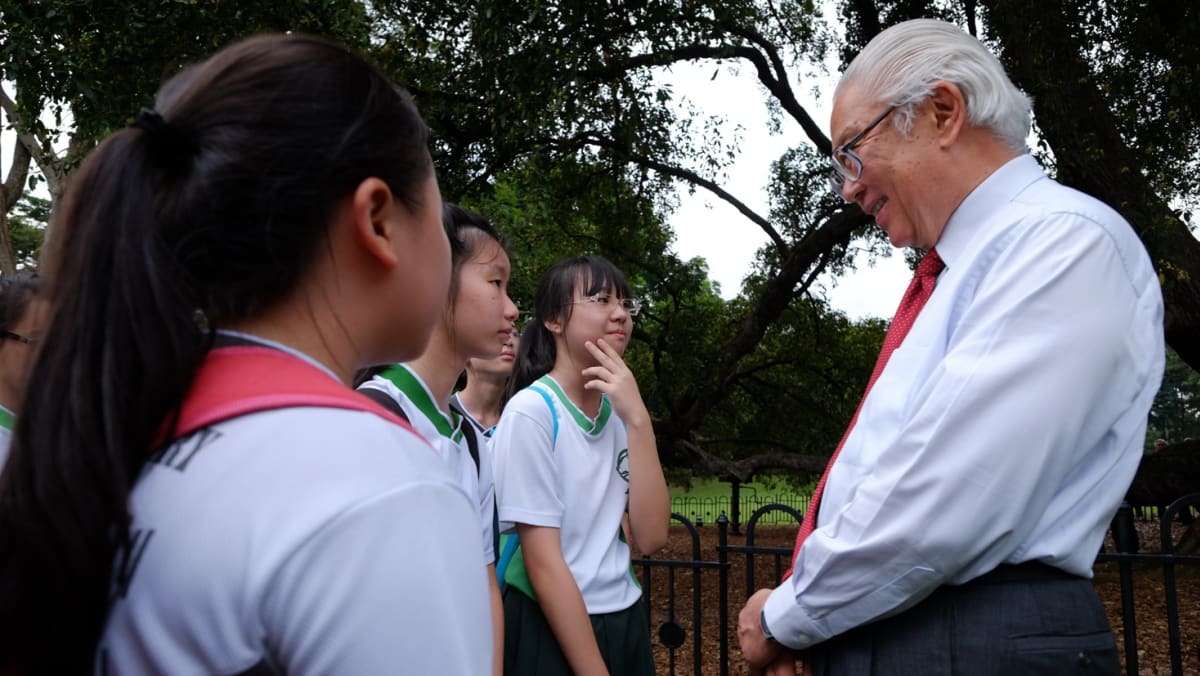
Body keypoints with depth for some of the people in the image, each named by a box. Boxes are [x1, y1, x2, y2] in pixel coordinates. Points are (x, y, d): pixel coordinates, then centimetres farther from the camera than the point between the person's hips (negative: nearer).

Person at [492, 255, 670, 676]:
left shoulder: (618, 413, 3)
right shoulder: (531, 411, -16)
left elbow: (650, 538, -8)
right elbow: (543, 563, -18)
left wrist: (638, 420, -14)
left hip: (624, 623, 6)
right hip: (551, 630, -6)